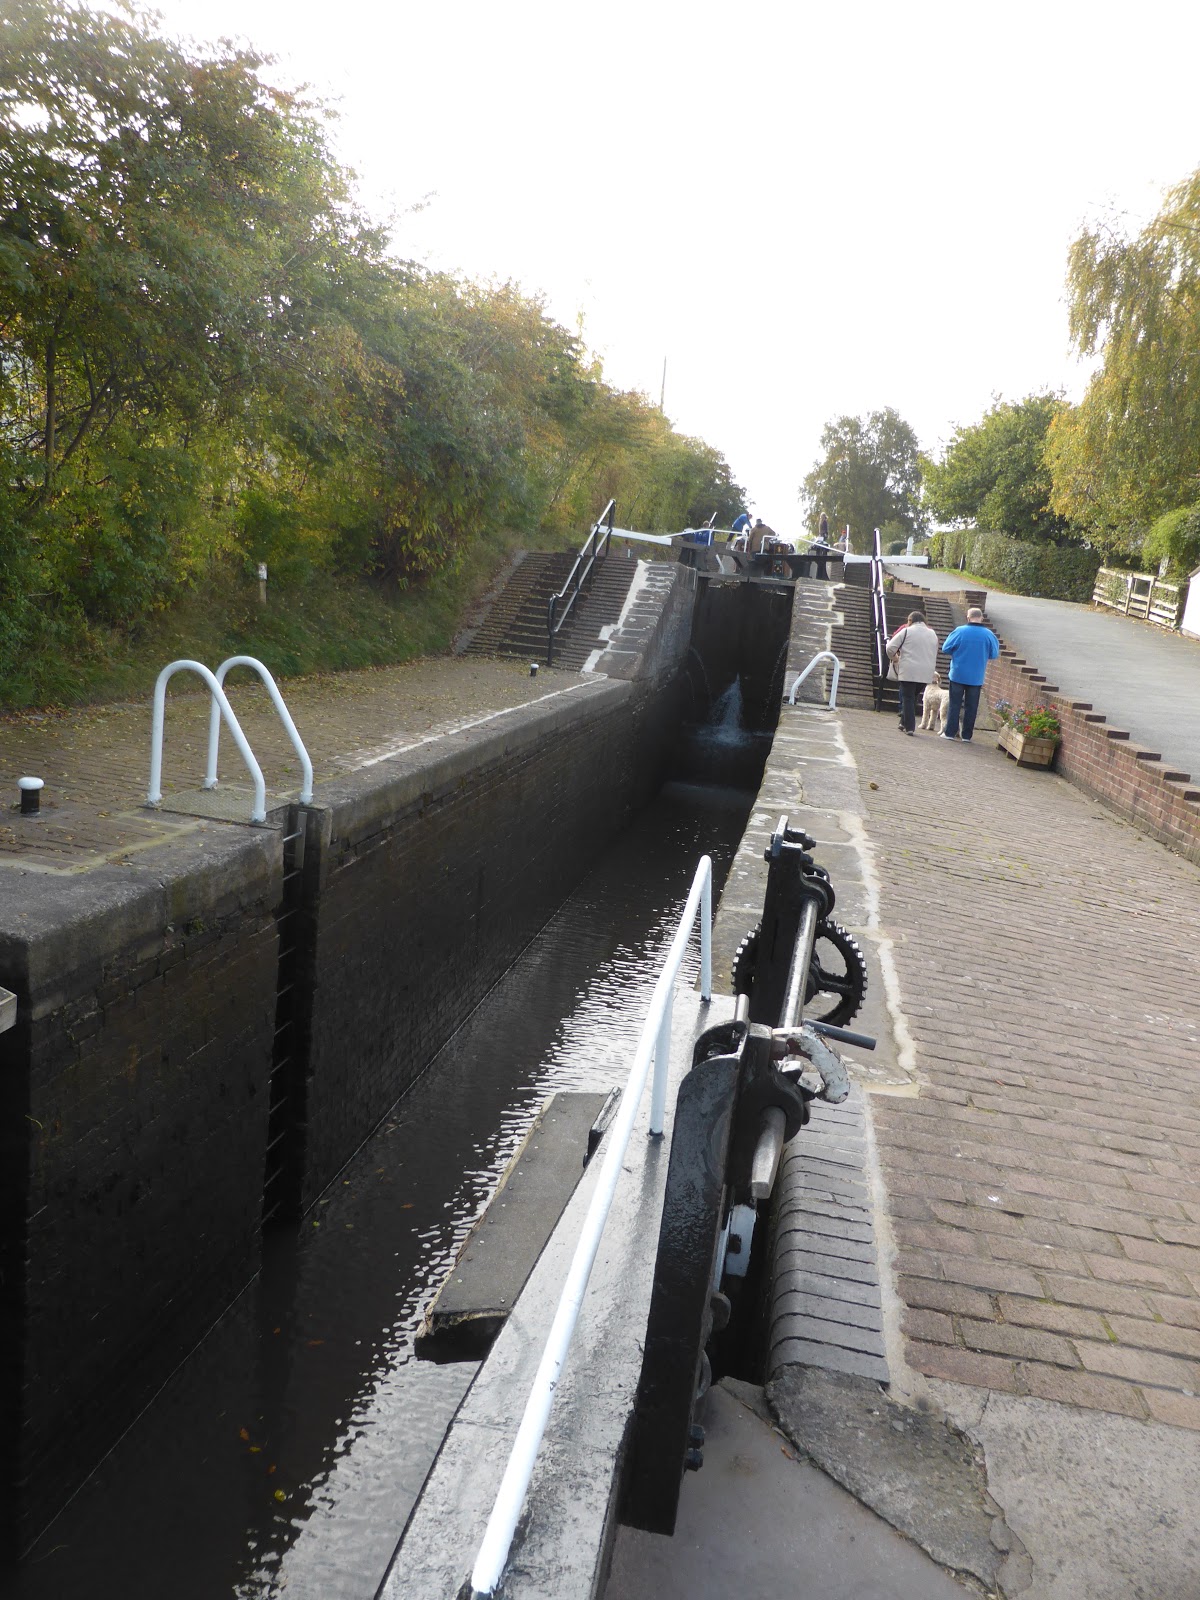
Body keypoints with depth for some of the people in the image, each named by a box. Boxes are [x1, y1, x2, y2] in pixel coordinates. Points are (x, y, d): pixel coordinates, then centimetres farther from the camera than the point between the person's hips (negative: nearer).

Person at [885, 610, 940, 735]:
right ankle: (905, 723, 18)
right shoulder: (932, 634, 16)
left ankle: (909, 726, -2)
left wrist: (894, 658, 13)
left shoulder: (906, 631, -2)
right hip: (926, 673, 5)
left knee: (908, 698, 1)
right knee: (913, 698, 16)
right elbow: (934, 655, 21)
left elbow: (891, 647, -5)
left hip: (908, 671, -5)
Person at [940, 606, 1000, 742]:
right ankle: (966, 736, 10)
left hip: (958, 675, -1)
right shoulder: (989, 634, -5)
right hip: (976, 678, 1)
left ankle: (950, 733, 6)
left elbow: (946, 648, -4)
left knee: (954, 705, 7)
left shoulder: (960, 631, -10)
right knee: (971, 707, 8)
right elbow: (994, 654, 2)